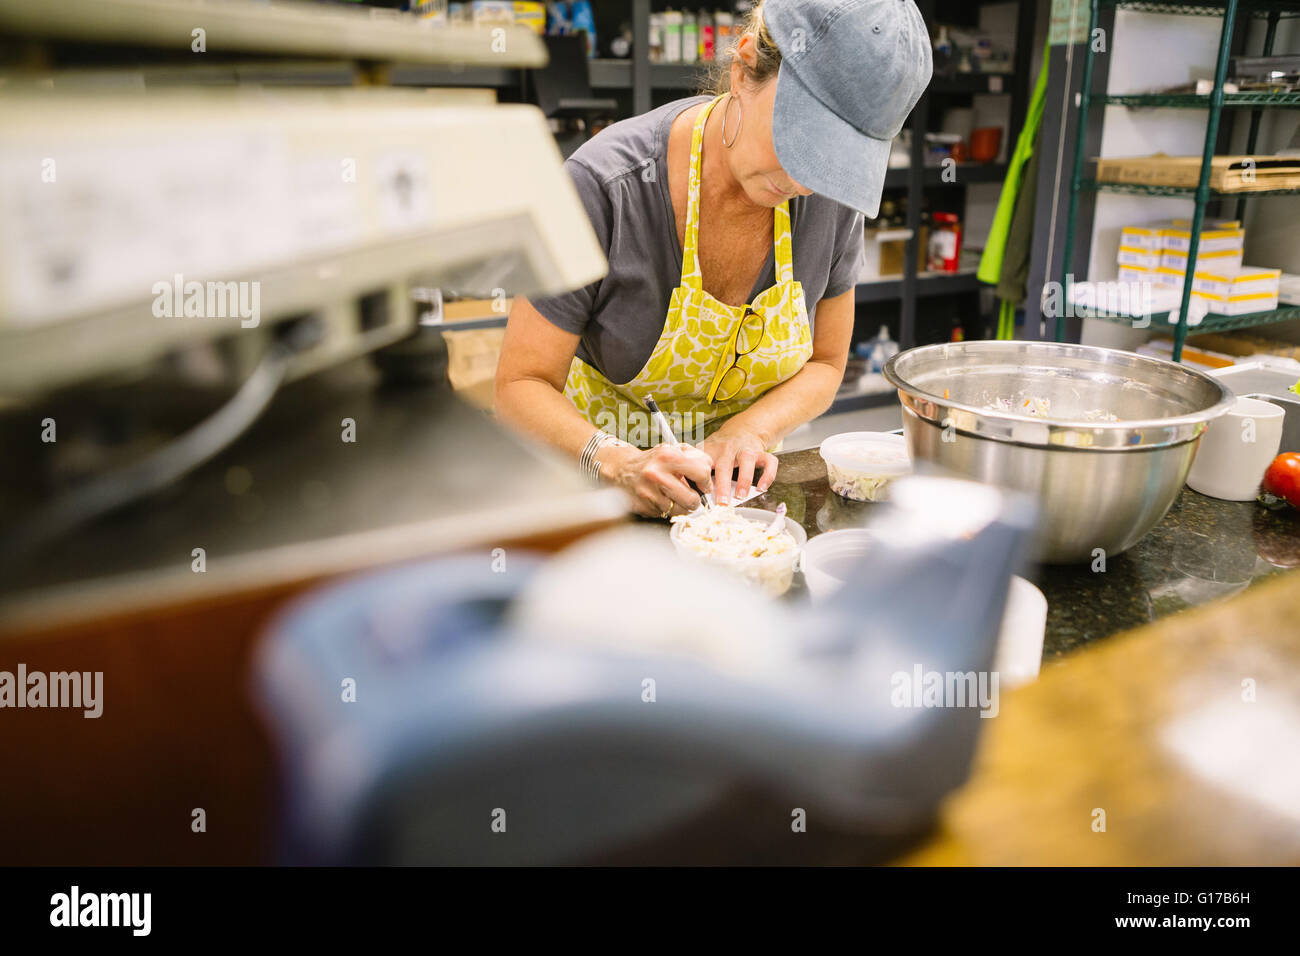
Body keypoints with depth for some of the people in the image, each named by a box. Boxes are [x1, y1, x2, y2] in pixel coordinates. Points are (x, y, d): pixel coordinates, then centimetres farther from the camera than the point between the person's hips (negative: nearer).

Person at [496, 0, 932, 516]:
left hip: (736, 488, 2)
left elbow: (824, 366, 2)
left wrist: (747, 430, -17)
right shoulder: (602, 187, -22)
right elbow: (520, 385, -16)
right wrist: (619, 464, -33)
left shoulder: (831, 194, -11)